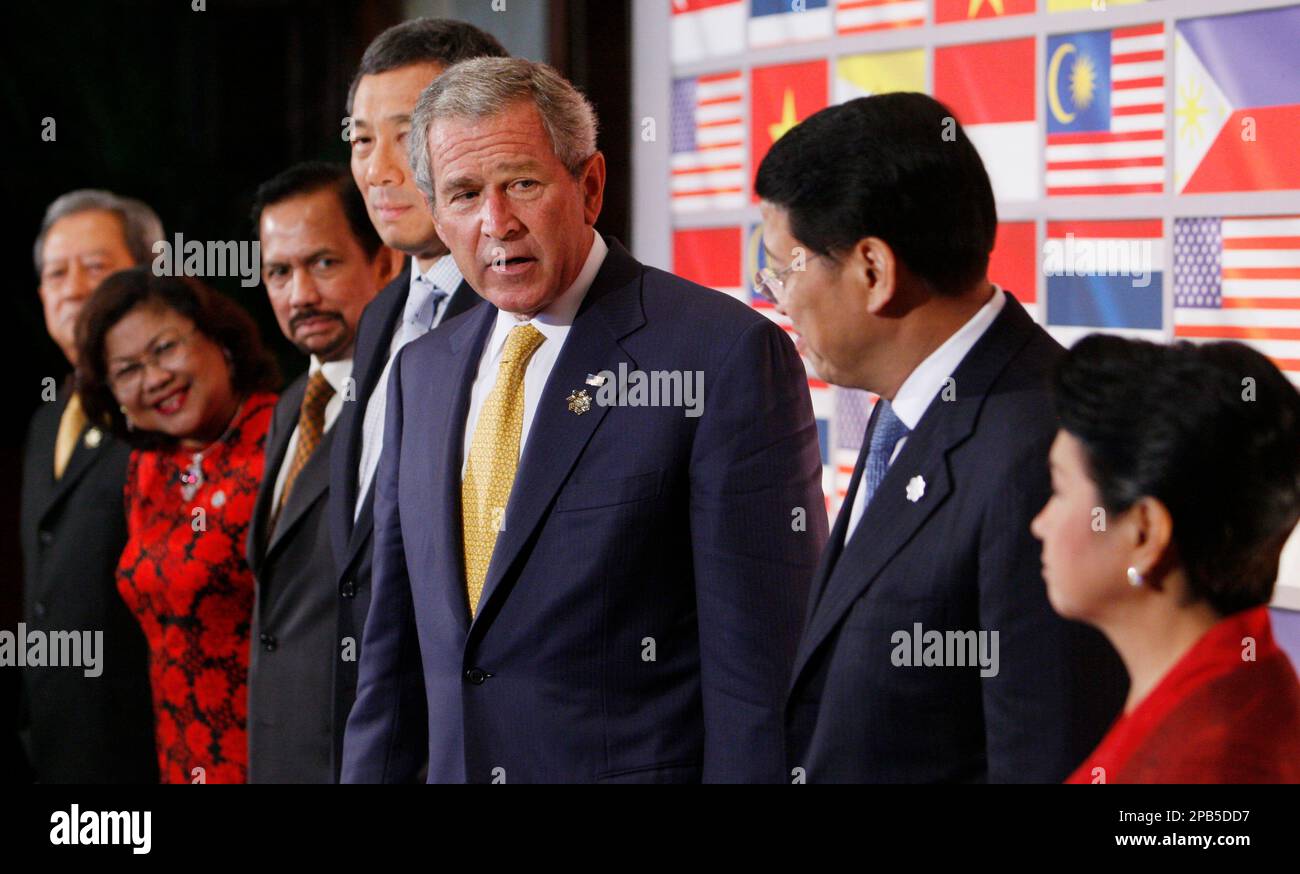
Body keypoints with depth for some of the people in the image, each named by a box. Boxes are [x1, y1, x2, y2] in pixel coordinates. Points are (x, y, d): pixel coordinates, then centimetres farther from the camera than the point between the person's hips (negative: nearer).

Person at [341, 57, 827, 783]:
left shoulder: (728, 356, -12)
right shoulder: (422, 370, 11)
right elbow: (392, 649, 14)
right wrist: (371, 776, 7)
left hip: (642, 765, -6)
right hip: (454, 764, 6)